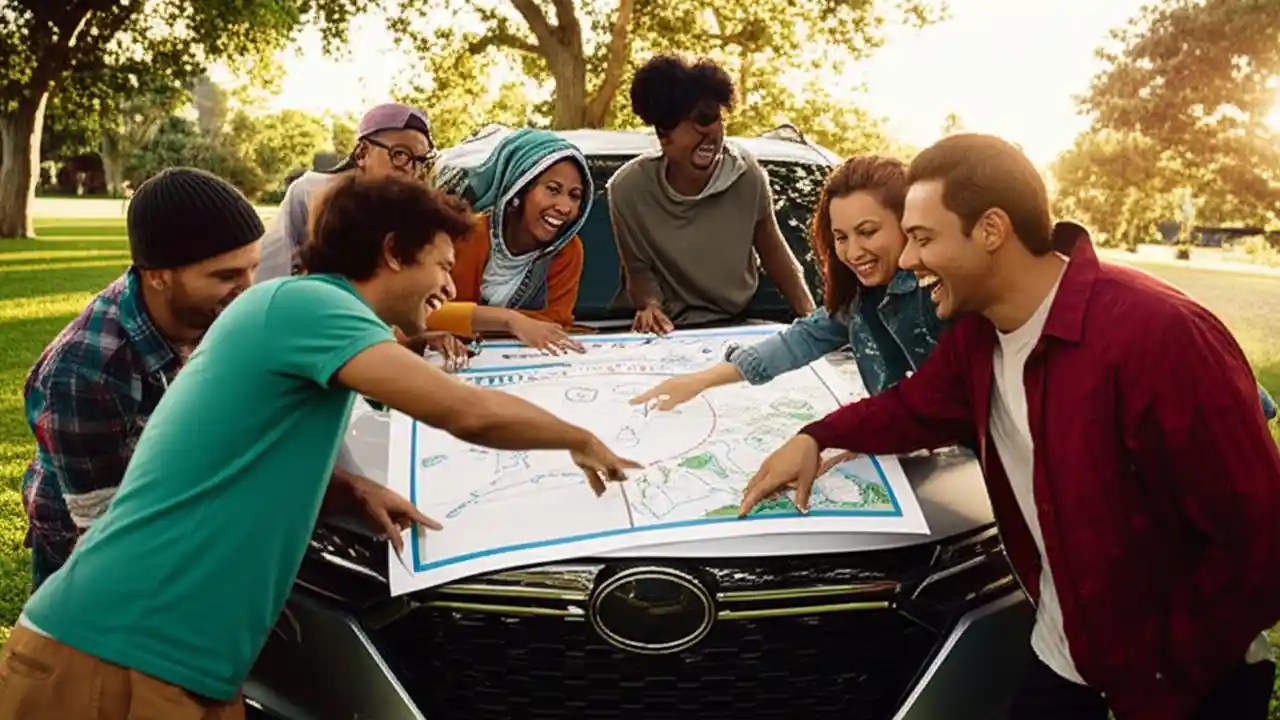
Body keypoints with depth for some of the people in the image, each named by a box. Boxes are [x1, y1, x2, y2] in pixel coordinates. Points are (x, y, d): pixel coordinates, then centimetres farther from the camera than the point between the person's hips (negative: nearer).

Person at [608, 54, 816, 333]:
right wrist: (650, 305, -24)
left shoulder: (746, 174, -12)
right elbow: (639, 269, -3)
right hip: (670, 330, -1)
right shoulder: (629, 188, -14)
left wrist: (812, 318, -4)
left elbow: (773, 251, 2)